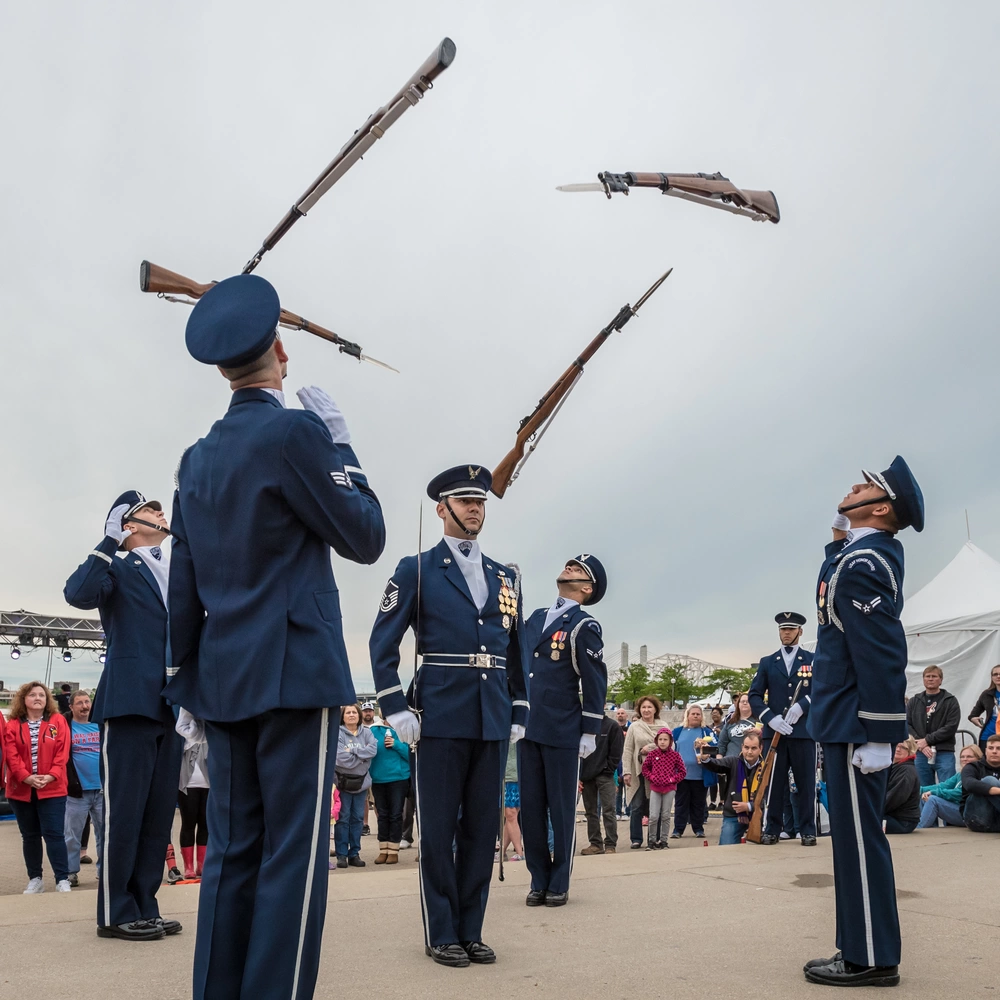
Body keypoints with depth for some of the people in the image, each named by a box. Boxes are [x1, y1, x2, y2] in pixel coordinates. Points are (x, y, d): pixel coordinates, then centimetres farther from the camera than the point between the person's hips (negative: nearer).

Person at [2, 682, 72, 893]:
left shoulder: (58, 721, 2)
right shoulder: (12, 725, 4)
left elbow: (62, 753, -4)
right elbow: (11, 755, -5)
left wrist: (51, 776, -18)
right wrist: (26, 777, -18)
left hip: (52, 789, -2)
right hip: (21, 790, 2)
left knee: (54, 834, -5)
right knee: (30, 836, 11)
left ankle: (62, 880, -1)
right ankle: (35, 879, 21)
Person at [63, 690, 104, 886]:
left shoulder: (101, 724, 9)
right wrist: (69, 781, -19)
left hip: (103, 789, 3)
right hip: (77, 790, -3)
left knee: (105, 833, 9)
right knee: (72, 834, 5)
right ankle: (71, 872, 15)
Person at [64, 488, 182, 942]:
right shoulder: (118, 568, 5)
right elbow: (78, 594, -16)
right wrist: (110, 540, -13)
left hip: (171, 706, 6)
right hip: (130, 701, -6)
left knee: (159, 812, 7)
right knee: (124, 811, -4)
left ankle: (144, 906, 15)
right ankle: (116, 913, 4)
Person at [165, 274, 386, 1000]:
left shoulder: (198, 457, 12)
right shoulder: (295, 431, -9)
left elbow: (184, 583, 14)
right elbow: (366, 539, -3)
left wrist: (188, 670, 20)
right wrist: (340, 444, 4)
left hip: (224, 677, 7)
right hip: (294, 669, -7)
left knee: (233, 850, 11)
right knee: (294, 852, -3)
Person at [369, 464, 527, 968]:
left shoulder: (505, 577, 14)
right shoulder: (416, 570, 1)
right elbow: (383, 642, -1)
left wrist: (519, 712, 10)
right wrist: (395, 708, -7)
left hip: (493, 721, 4)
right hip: (441, 718, -4)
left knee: (482, 828, 9)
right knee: (438, 828, 3)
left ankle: (470, 930, 21)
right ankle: (441, 935, 16)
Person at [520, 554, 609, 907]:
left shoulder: (584, 625, -5)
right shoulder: (536, 618, 14)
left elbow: (595, 683, -7)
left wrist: (590, 732, -10)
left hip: (563, 733, -6)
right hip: (528, 729, 6)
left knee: (561, 810, 4)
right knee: (530, 808, 9)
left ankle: (559, 884, 16)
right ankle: (538, 881, 20)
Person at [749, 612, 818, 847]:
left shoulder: (813, 660, 8)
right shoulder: (767, 662, 11)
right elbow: (754, 696, 5)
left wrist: (802, 706, -17)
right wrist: (770, 718, -10)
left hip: (804, 732, -1)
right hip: (774, 732, 1)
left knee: (806, 783, 2)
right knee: (773, 783, 3)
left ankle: (807, 831, 10)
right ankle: (772, 830, 10)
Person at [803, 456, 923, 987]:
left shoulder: (864, 562, -18)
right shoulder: (861, 553, 11)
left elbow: (881, 654, -22)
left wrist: (878, 737, -22)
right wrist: (839, 538, 13)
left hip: (856, 727, -10)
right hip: (845, 724, 10)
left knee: (859, 839, -1)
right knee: (855, 837, 15)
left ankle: (870, 960, 9)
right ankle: (861, 948, 26)